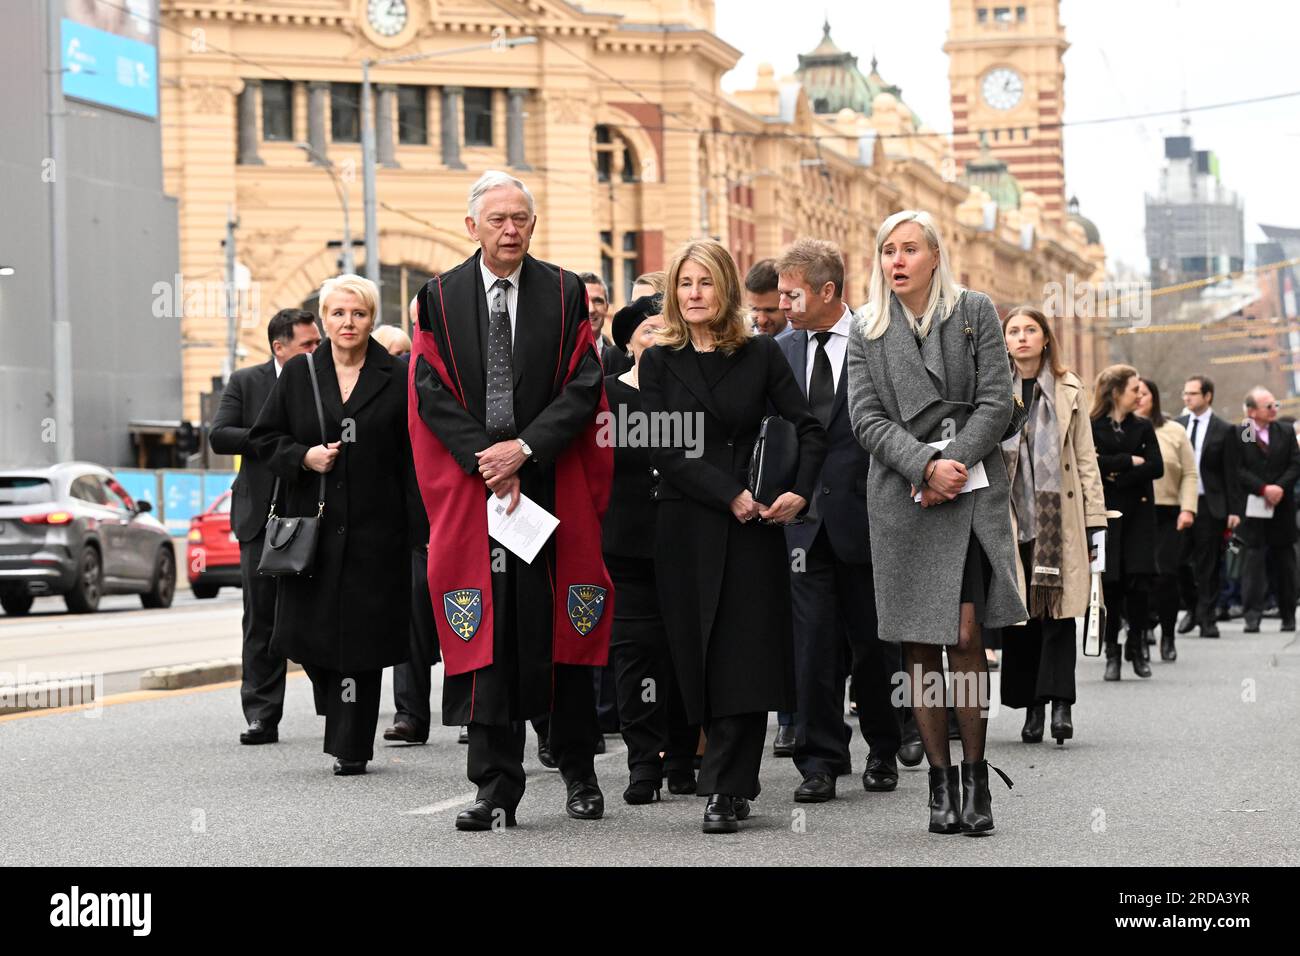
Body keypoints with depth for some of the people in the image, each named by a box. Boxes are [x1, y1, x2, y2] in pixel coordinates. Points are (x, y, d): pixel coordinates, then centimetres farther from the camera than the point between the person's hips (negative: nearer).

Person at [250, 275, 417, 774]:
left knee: (361, 636, -2)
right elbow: (265, 437, 11)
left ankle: (351, 745, 6)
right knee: (309, 630, 2)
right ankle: (342, 713, 30)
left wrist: (416, 525, -7)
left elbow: (412, 457, 0)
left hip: (374, 528, -2)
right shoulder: (298, 374, 7)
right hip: (312, 523, 2)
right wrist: (304, 456, -8)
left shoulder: (396, 379, 1)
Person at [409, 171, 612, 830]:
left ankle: (578, 773, 18)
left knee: (558, 627, 4)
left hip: (553, 485, 0)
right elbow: (431, 391, 0)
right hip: (471, 485, 0)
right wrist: (487, 460, -10)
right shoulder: (440, 298, 6)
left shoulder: (564, 294, 5)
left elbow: (583, 386, -2)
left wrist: (525, 447, -13)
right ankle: (496, 788, 2)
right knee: (486, 635, -2)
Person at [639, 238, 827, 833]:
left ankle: (724, 790, -4)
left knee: (743, 659, -6)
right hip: (687, 530, 1)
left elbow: (809, 430, 4)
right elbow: (665, 450, -3)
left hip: (754, 528, -1)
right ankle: (737, 785, 10)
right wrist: (731, 495, -13)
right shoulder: (660, 362, 6)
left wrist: (799, 493, -13)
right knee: (701, 658, 0)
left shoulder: (762, 355, 6)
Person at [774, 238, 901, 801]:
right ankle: (820, 761, 5)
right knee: (813, 643, 0)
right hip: (805, 517, 3)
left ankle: (883, 749, 25)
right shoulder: (782, 353, 9)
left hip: (865, 516, -3)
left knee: (873, 643, 8)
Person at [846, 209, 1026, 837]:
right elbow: (867, 418, 1)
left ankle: (975, 777, -1)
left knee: (966, 637, -9)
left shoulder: (975, 313, 6)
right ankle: (940, 783, 6)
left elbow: (996, 402, 0)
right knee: (919, 648, 0)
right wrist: (926, 467, -12)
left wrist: (955, 466, -11)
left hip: (973, 492, -1)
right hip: (900, 497, 2)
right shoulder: (867, 331, 10)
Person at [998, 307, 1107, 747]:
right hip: (1009, 516, 1)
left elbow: (1086, 458, 8)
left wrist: (1094, 519, 2)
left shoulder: (1069, 389, 8)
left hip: (1059, 517, -1)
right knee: (1018, 611, 0)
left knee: (1059, 606, -9)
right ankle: (1031, 707, 6)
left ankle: (1059, 701, -10)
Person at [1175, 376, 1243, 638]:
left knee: (1209, 565, 1)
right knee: (1179, 560, 1)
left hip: (1210, 505, -3)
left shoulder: (1224, 431, 0)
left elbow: (1232, 474, -1)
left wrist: (1234, 510, -7)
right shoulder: (1177, 425, 9)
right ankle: (1192, 608, 21)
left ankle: (1206, 618, 8)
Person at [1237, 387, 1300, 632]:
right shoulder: (1238, 436, -4)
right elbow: (1237, 471, -9)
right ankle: (1252, 616, -8)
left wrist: (1280, 487, -12)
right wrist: (1263, 489, -17)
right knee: (1254, 561, -7)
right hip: (1253, 509, -3)